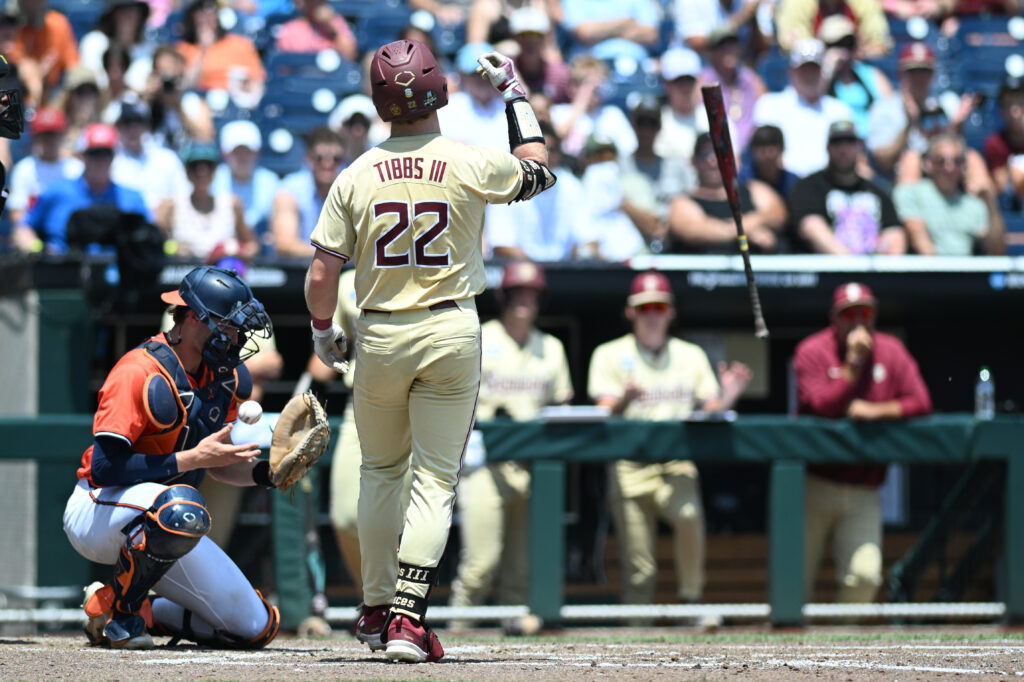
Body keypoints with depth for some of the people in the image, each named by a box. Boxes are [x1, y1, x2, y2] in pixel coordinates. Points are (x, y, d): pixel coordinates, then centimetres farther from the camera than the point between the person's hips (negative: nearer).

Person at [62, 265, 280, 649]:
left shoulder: (224, 378, 5)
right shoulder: (140, 373, -21)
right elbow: (105, 468, -28)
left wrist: (264, 473, -5)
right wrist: (191, 459, -27)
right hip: (97, 513, -8)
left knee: (256, 628, -1)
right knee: (182, 508, -42)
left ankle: (143, 613, 14)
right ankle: (113, 606, -19)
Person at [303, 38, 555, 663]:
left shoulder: (356, 178, -5)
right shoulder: (472, 166, -9)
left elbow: (322, 273, -4)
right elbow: (538, 171, 13)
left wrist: (323, 331, 14)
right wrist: (515, 95, 22)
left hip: (379, 336, 1)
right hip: (451, 332, -1)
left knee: (380, 471, 19)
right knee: (436, 479, 1)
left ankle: (378, 609, 24)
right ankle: (408, 619, -10)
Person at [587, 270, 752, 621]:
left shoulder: (691, 355, 17)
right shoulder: (610, 355, 8)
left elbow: (710, 410, 14)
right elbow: (605, 414, -4)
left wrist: (728, 396, -7)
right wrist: (624, 400, -26)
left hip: (677, 464, 1)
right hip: (629, 468, -1)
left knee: (690, 515, -31)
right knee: (638, 566, -6)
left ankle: (691, 599, -17)